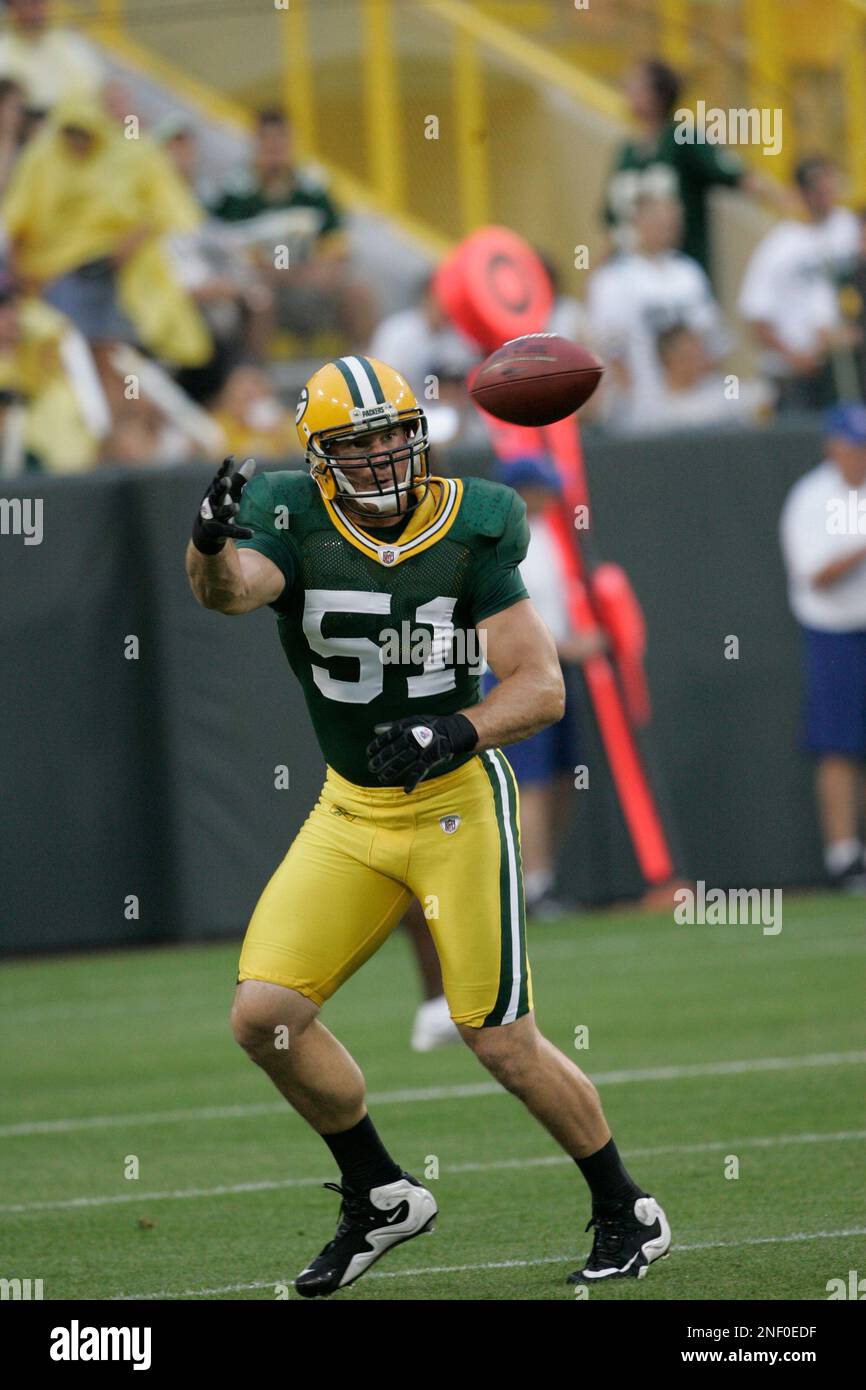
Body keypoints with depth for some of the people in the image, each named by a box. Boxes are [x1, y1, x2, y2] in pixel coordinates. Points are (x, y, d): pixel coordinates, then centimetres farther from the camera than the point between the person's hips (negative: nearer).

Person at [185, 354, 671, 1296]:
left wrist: (455, 733, -29)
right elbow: (230, 589, -30)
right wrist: (211, 546, -54)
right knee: (265, 1015, -7)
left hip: (459, 802, -3)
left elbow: (543, 687, -11)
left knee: (504, 1045, -3)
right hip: (352, 811, 3)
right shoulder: (297, 522, -8)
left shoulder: (469, 531, -10)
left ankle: (628, 1216, 18)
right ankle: (380, 1199, 13)